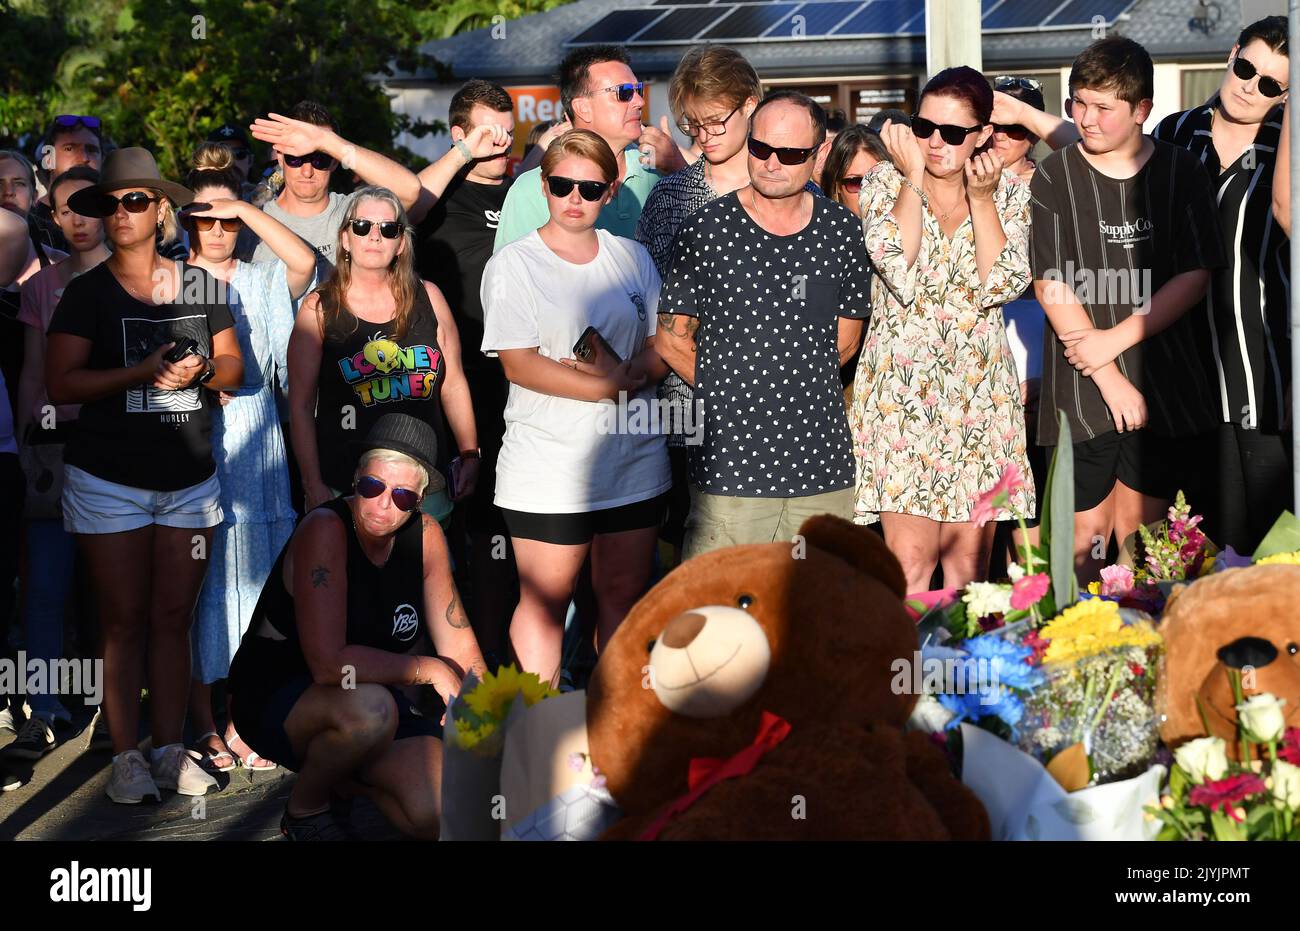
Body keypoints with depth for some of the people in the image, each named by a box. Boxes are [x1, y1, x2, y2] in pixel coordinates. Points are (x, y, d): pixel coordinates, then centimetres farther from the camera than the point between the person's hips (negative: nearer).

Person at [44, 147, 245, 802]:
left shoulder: (199, 285, 8)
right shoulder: (87, 293, -1)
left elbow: (234, 366, 13)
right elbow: (60, 383, -9)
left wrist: (200, 369, -10)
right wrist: (145, 372, -18)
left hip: (190, 478, 3)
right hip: (109, 480, -2)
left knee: (173, 619, 5)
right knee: (125, 622, 0)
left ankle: (171, 749, 11)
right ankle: (127, 756, 5)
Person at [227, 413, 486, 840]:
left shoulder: (425, 534, -4)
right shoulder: (324, 530, -23)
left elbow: (458, 644, 6)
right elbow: (329, 663, -31)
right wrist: (430, 670, -21)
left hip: (368, 693, 6)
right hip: (273, 698, -6)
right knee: (370, 710, -39)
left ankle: (345, 778, 16)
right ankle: (305, 805, -7)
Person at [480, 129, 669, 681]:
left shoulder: (632, 257, 12)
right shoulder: (513, 265, -2)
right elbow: (519, 365, -12)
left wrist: (627, 372, -13)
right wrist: (612, 387, -16)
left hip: (635, 457, 4)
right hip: (549, 465, -4)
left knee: (624, 592, 9)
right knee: (546, 599, -1)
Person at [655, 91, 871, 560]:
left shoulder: (840, 230, 5)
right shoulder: (705, 230, -3)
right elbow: (670, 338, 3)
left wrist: (789, 383, 9)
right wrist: (724, 392, 4)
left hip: (823, 466, 3)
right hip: (729, 464, -3)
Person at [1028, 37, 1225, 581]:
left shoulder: (1181, 173, 3)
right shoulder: (1054, 178, -1)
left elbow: (1194, 277, -1)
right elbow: (1051, 285, -6)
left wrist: (1113, 340, -11)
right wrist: (1110, 381, -11)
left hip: (1165, 386, 1)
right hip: (1083, 392, -1)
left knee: (1139, 539, 7)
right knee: (1086, 538, -1)